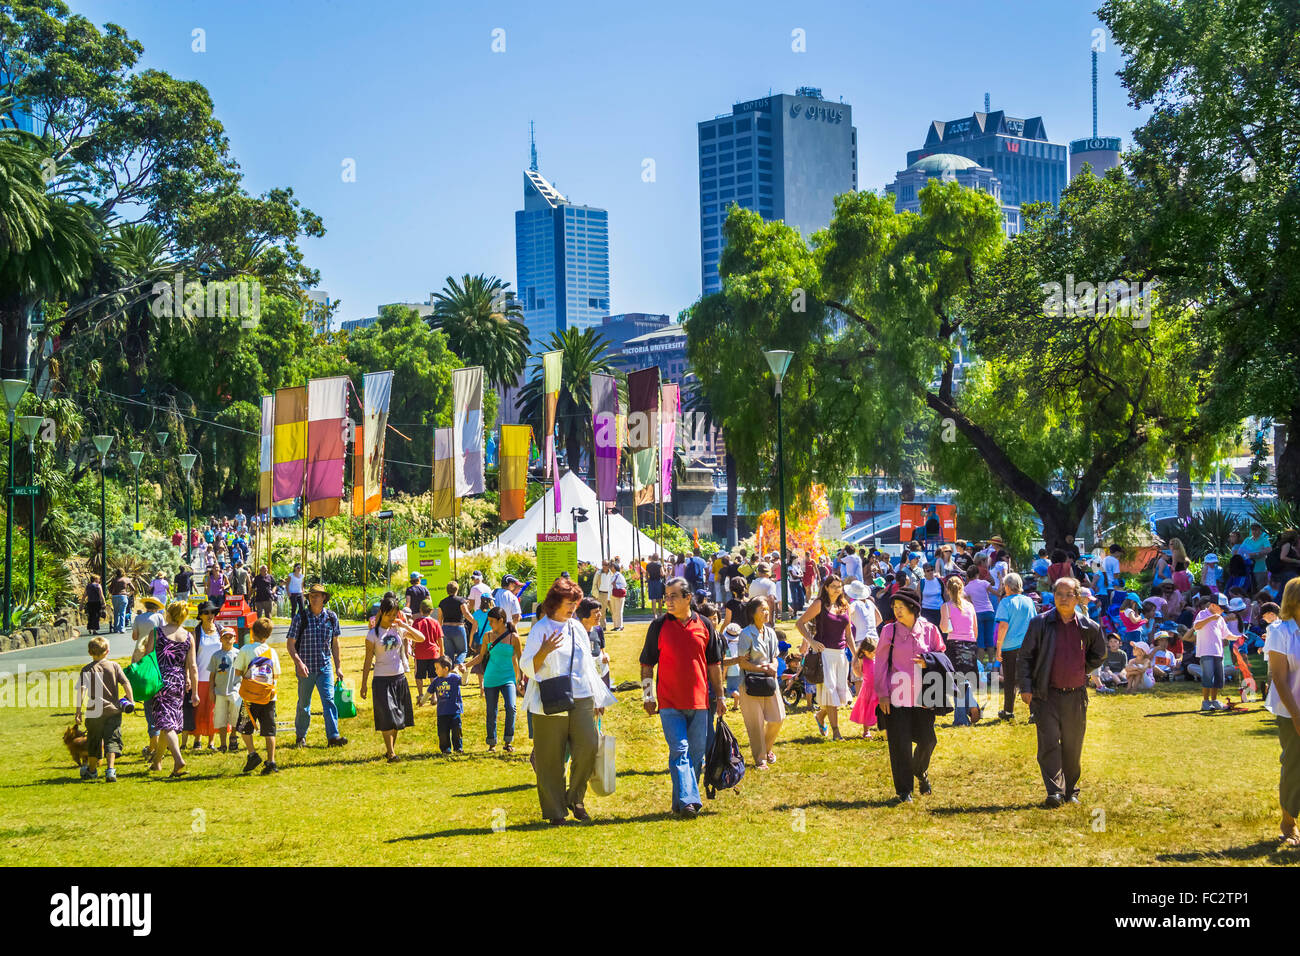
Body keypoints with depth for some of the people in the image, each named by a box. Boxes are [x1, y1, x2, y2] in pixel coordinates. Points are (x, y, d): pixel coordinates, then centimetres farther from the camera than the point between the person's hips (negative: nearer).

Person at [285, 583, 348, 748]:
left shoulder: (331, 617, 3)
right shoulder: (300, 617, -6)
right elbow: (290, 644, -5)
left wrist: (338, 666, 13)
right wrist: (299, 663, -20)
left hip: (325, 667, 1)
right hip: (306, 668, -1)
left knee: (329, 700, -11)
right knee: (304, 703, 8)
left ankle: (333, 736, -14)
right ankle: (300, 736, 24)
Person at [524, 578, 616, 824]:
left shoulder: (578, 629, 16)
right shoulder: (540, 629, 0)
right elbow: (527, 668, -3)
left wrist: (597, 699, 21)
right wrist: (544, 652, -22)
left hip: (581, 700, 4)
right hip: (551, 703, -4)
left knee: (588, 747, -10)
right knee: (550, 758, -2)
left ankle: (575, 799, 9)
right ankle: (554, 811, 7)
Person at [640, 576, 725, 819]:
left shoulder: (704, 626, 6)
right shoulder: (659, 626, 1)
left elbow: (714, 664, 13)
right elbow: (647, 664, 6)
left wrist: (719, 696, 13)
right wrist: (648, 696, 2)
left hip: (699, 701, 3)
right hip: (669, 702, -3)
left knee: (696, 753, 7)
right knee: (679, 751, -12)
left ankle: (683, 801, 19)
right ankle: (686, 802, -17)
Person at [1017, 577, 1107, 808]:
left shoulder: (1089, 628, 4)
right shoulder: (1040, 624, -1)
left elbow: (1099, 655, 21)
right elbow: (1025, 657, 1)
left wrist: (1081, 671, 10)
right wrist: (1025, 687, -6)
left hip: (1076, 695, 2)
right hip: (1046, 695, -2)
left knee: (1073, 747, 9)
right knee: (1049, 743, -11)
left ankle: (1070, 791, 23)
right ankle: (1054, 792, -12)